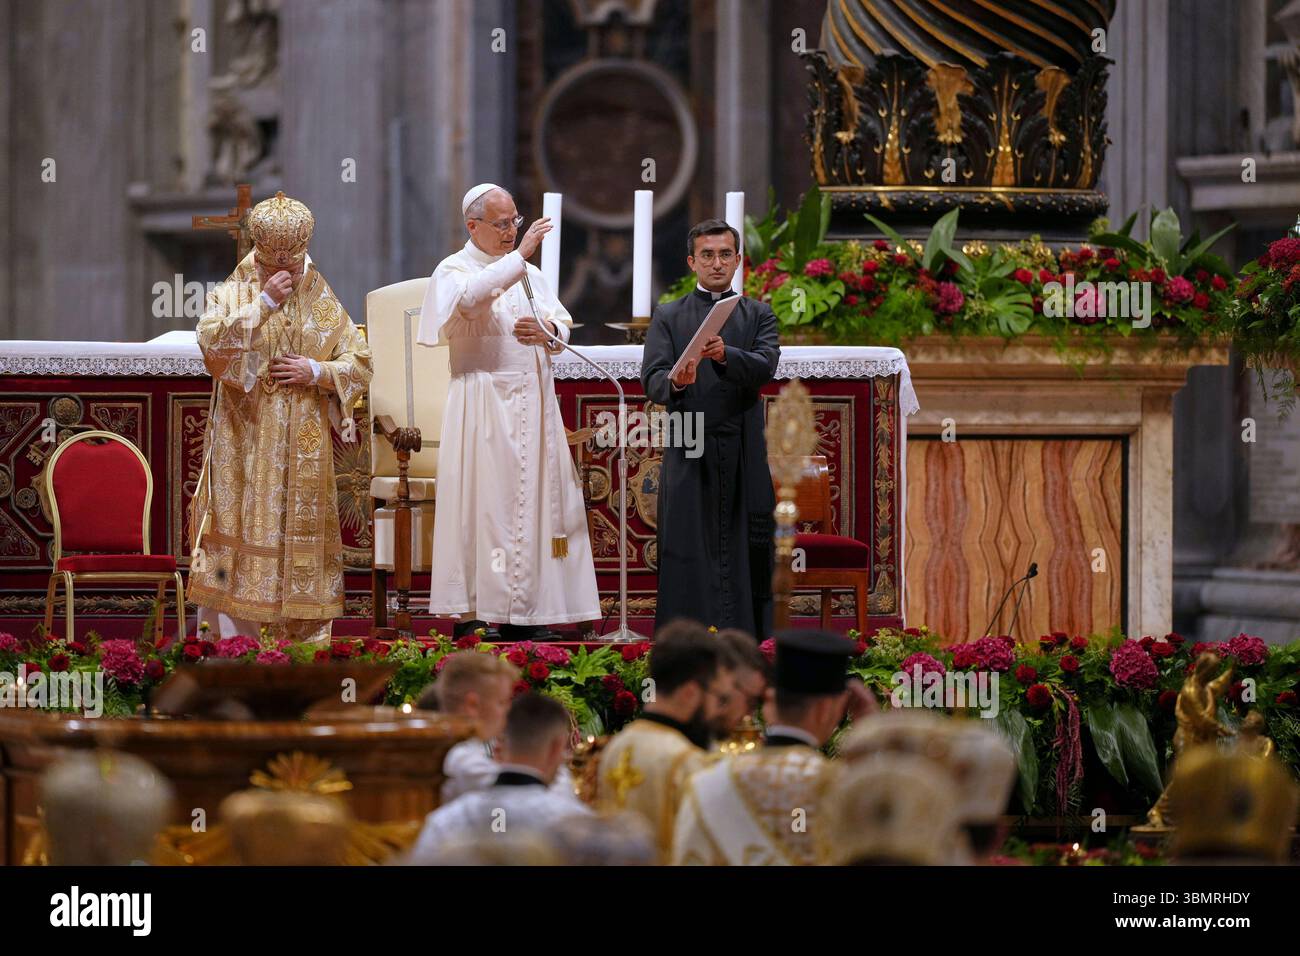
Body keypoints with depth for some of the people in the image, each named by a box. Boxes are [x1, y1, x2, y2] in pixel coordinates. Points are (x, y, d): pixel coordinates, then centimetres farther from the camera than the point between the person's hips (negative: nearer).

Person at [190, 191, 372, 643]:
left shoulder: (323, 302, 10)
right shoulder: (233, 294, 3)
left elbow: (359, 364, 9)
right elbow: (212, 343, -16)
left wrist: (317, 372, -9)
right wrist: (263, 303, -17)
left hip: (305, 447, 3)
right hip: (245, 443, -3)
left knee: (303, 536, 3)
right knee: (240, 535, -8)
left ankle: (304, 644, 7)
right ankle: (231, 642, -7)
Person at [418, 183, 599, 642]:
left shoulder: (528, 273, 19)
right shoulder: (453, 271, -1)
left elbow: (563, 322, 18)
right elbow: (470, 295, -24)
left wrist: (548, 329, -4)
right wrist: (518, 256, -22)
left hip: (532, 406, 6)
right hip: (484, 408, -6)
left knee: (533, 500, 4)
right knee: (481, 504, -8)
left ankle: (522, 613, 8)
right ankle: (471, 614, -7)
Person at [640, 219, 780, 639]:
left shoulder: (758, 316, 13)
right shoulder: (668, 317, 11)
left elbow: (765, 368, -5)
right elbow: (652, 382, -1)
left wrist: (725, 356, -26)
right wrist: (676, 382, -25)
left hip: (744, 457, 1)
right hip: (689, 458, -1)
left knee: (745, 555, -2)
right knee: (689, 561, -5)